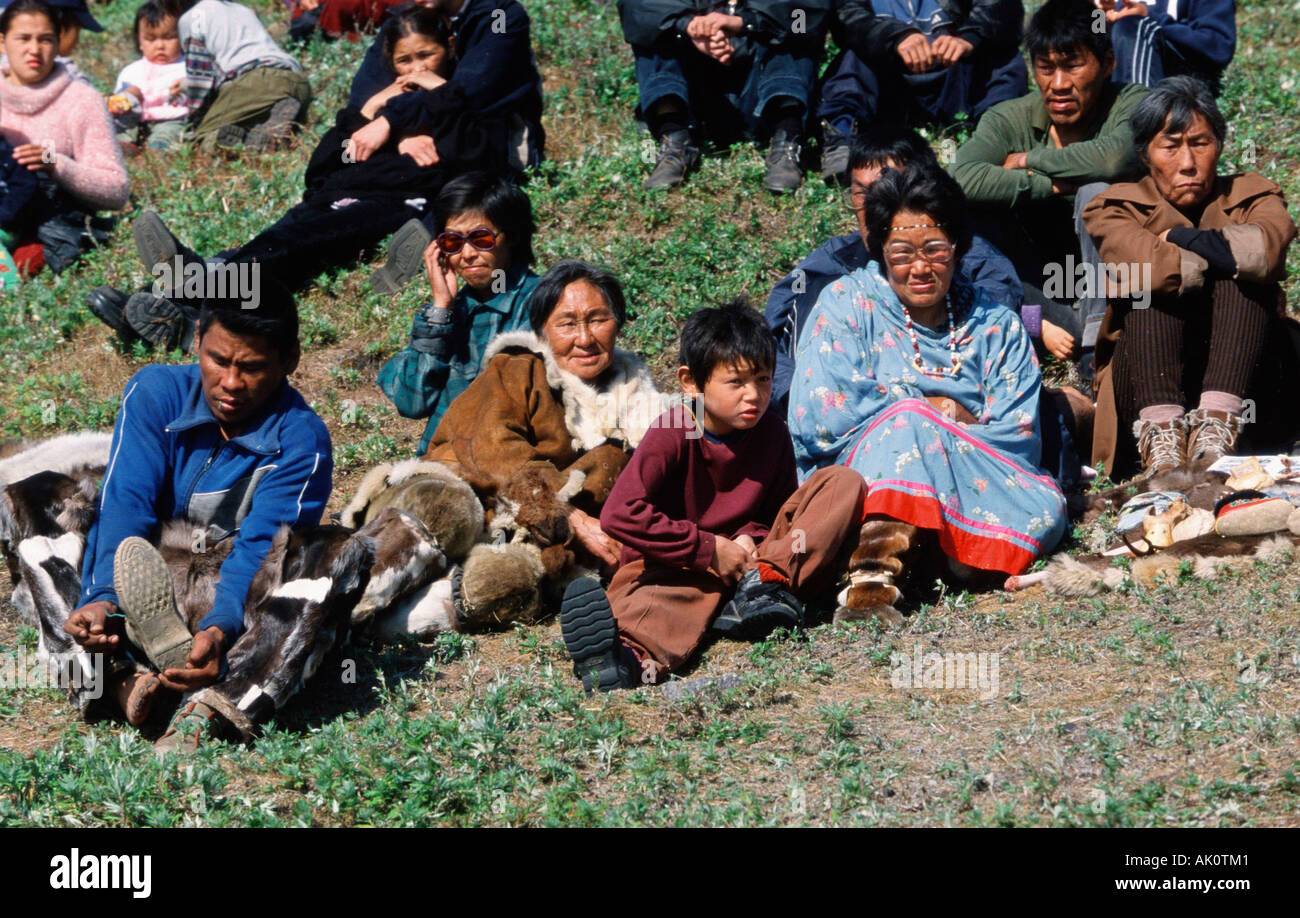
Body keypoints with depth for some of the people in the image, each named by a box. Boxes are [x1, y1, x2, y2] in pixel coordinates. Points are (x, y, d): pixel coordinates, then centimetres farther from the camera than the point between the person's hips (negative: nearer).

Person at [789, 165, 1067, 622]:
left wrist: (953, 424, -15)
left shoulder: (996, 327, 11)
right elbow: (818, 418, -10)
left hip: (962, 493, 3)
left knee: (1044, 508, -26)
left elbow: (1020, 440, 1)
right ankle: (875, 570, -46)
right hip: (858, 481, -3)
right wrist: (932, 411, -5)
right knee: (908, 420, -32)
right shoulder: (847, 304, 5)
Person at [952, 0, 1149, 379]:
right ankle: (1076, 328, -26)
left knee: (1098, 191, -30)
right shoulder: (1011, 119, -6)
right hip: (1037, 281, 3)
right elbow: (963, 178, -25)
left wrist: (1030, 160, -21)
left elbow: (1116, 156, -37)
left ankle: (1096, 345, -28)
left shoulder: (1131, 104, -12)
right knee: (971, 211, -20)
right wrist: (1053, 185, -27)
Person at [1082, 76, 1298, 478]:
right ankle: (1160, 430, -42)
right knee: (1158, 284, -22)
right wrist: (1225, 250, -6)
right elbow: (1148, 266, -18)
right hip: (1151, 387, 0)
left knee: (1242, 280, -20)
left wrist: (1184, 239, -8)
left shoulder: (1251, 196, 13)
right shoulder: (1119, 207, 9)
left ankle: (1218, 422, -40)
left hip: (1245, 384, 1)